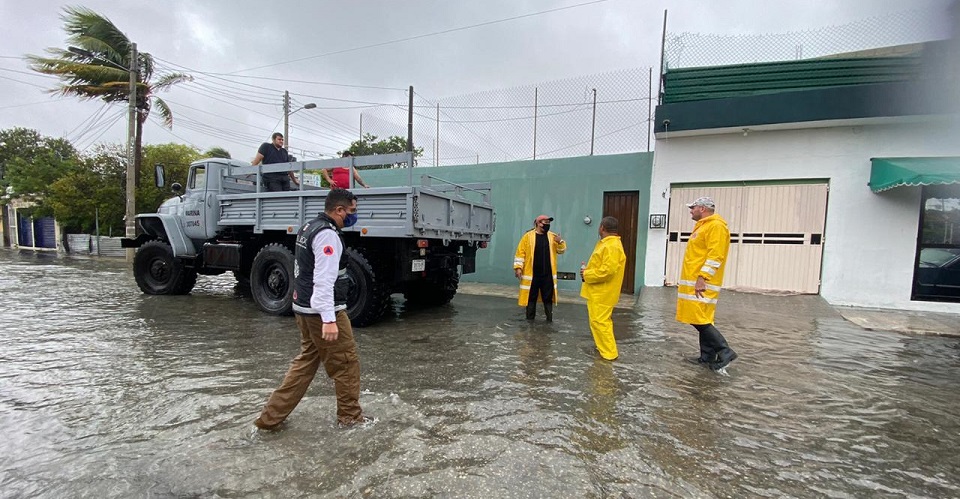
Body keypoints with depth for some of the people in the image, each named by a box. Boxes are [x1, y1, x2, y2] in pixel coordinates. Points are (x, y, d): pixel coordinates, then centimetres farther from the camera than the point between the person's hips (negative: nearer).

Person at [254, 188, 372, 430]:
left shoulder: (309, 227, 13)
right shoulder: (328, 234, -19)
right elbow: (324, 280, -27)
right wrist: (329, 319, -29)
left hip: (305, 308, 10)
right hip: (323, 311, -10)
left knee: (306, 361, 18)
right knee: (346, 362, 5)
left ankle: (271, 416, 22)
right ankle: (350, 416, 19)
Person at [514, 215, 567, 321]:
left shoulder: (552, 236, 9)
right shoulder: (528, 236, -2)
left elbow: (561, 250, 10)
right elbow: (521, 252, -3)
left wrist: (560, 242, -10)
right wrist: (518, 267, -10)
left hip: (548, 274, 3)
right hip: (532, 274, -3)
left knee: (548, 297, 9)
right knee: (531, 297, 7)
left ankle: (549, 320, 18)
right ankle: (530, 319, 19)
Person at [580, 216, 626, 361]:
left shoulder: (612, 246, -20)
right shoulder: (608, 244, 15)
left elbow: (607, 271, -28)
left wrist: (586, 275, -16)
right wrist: (588, 271, 4)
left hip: (602, 293, -11)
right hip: (598, 292, 11)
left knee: (600, 322, -5)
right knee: (601, 321, 18)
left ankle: (609, 353, 3)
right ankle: (604, 347, 29)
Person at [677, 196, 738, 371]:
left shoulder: (716, 226, -11)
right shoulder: (702, 226, 21)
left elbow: (715, 255, -21)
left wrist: (702, 277, -26)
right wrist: (687, 278, 23)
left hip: (701, 283, -10)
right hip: (693, 281, 10)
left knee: (699, 319, -11)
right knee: (702, 320, 11)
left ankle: (725, 352, -3)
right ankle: (708, 357, 17)